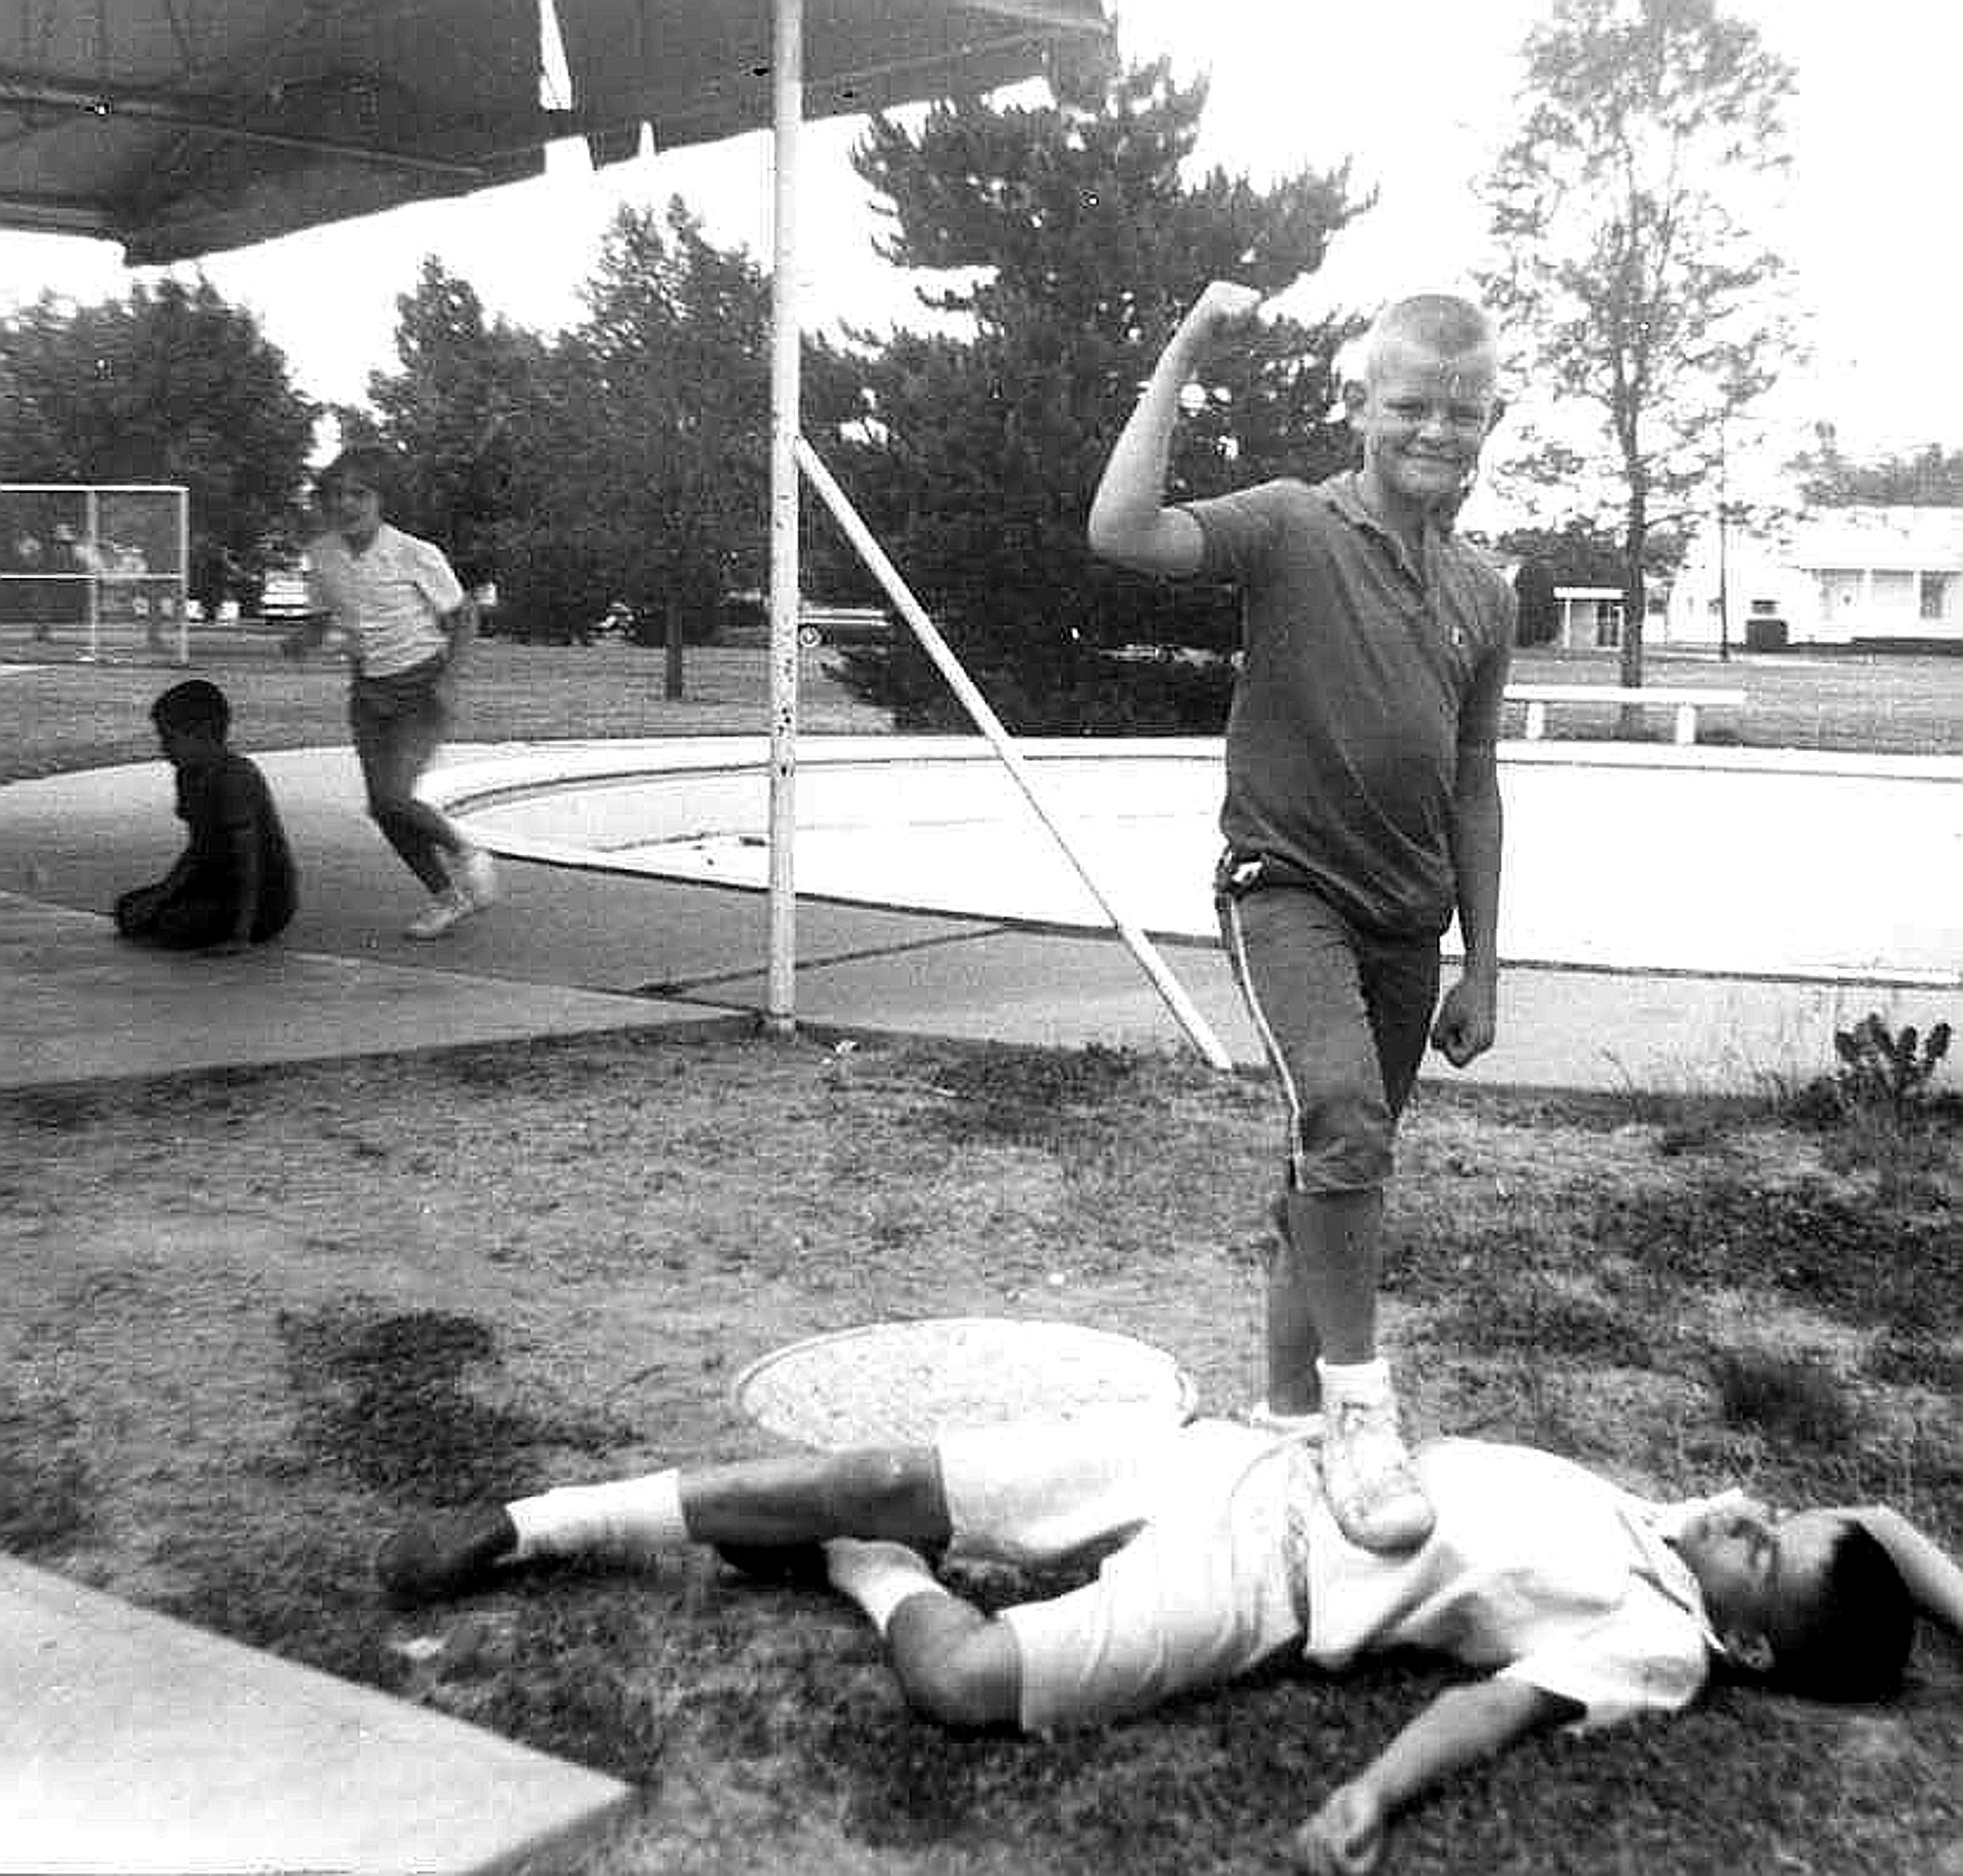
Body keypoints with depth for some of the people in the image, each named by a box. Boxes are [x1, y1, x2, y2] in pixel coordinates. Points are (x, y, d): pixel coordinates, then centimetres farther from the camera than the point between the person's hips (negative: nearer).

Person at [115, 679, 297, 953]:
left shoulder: (232, 776, -23)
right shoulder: (190, 775, 7)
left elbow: (248, 860, -26)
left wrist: (240, 936, -27)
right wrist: (161, 893, 3)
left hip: (263, 900, -10)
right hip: (219, 885, 10)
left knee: (166, 929, -24)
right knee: (127, 909, 7)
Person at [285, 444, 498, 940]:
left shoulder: (416, 556, -16)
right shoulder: (321, 556, -2)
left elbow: (463, 616, -5)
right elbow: (323, 617, 13)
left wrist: (449, 679, -16)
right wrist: (304, 635, -10)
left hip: (421, 687, -6)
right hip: (368, 690, 6)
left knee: (391, 795, -20)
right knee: (382, 808, 3)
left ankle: (463, 853, 9)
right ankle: (448, 895, 22)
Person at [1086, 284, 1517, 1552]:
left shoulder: (1485, 595, 9)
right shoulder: (1292, 528, -7)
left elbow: (1471, 787, 14)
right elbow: (1121, 533, -25)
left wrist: (1482, 970, 14)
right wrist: (1182, 361, -22)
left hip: (1407, 921, 6)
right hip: (1287, 884, -6)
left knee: (1341, 1170, 14)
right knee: (1346, 1119, -29)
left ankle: (1289, 1412, 30)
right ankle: (1361, 1411, -17)